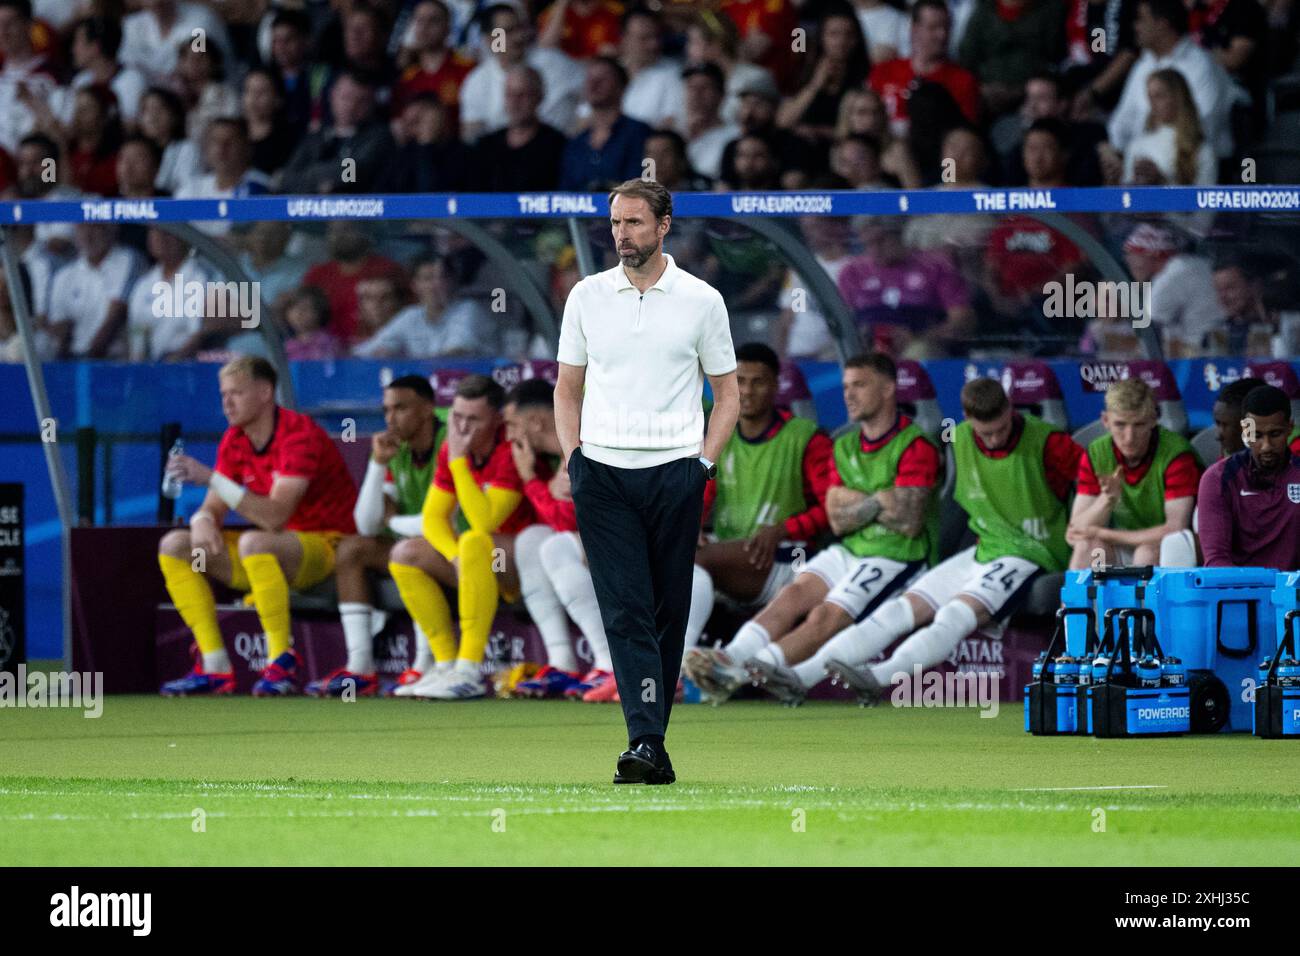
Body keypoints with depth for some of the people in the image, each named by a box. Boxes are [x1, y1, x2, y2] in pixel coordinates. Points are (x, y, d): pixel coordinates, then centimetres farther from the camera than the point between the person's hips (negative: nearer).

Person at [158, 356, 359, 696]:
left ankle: (282, 664, -29)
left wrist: (211, 478, -34)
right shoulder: (234, 441, 4)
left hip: (328, 545, -8)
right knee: (174, 545, -4)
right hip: (278, 548, 8)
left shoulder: (299, 435, -21)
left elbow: (275, 516, -30)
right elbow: (213, 508, 5)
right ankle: (215, 667, -11)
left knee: (254, 543, -39)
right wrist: (203, 521, -21)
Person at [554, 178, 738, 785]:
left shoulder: (701, 301, 3)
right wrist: (573, 455, 2)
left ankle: (650, 740, 14)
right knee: (625, 611, -10)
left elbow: (727, 393, 9)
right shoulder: (587, 296, 8)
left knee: (668, 614, 4)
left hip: (674, 477, 0)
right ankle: (647, 746, -18)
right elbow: (568, 388, 16)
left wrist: (704, 462, -2)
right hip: (603, 477, 0)